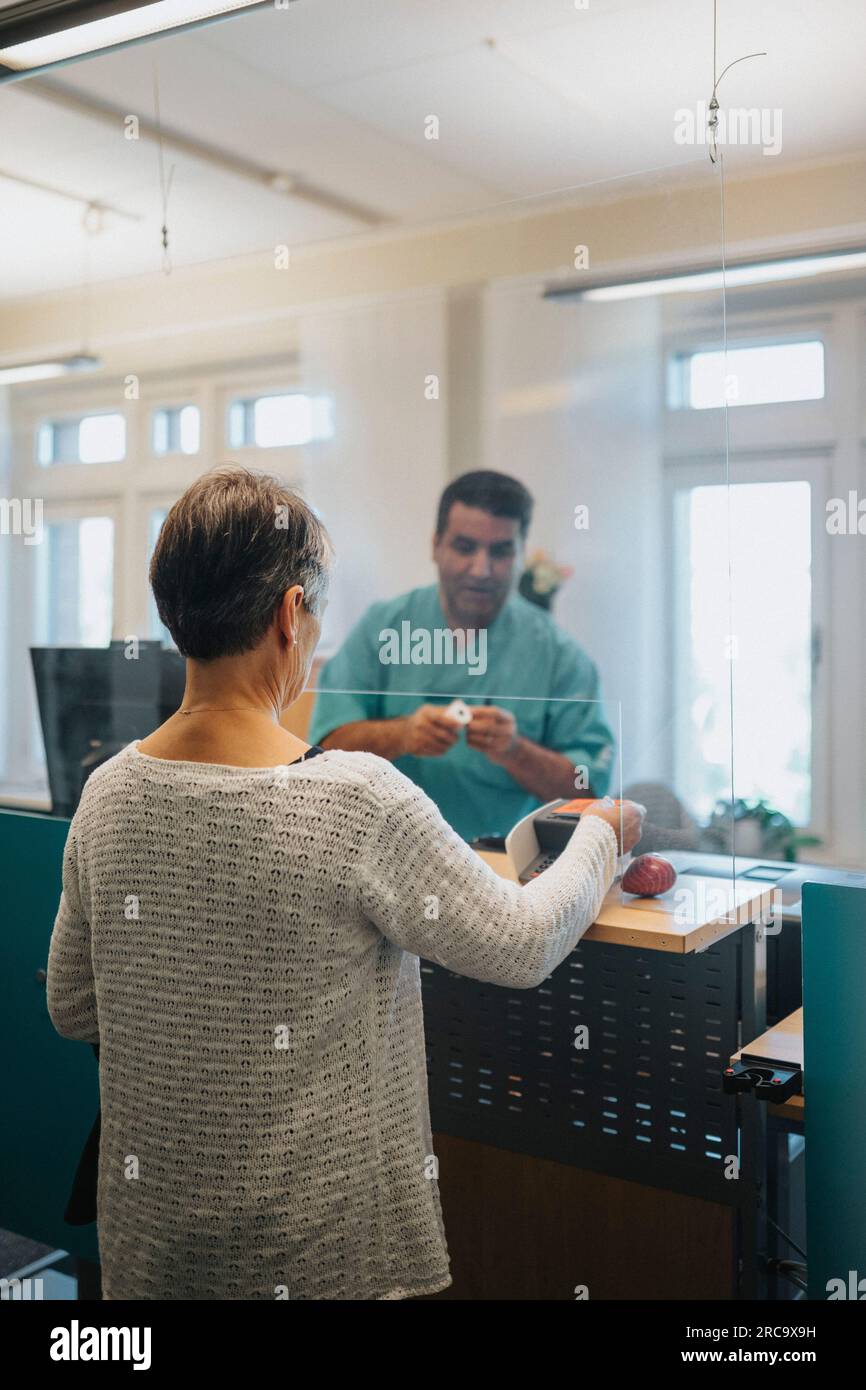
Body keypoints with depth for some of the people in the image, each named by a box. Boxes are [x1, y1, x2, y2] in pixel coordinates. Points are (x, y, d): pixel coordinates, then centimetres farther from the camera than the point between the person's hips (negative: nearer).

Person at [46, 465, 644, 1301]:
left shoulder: (105, 794, -8)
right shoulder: (356, 801, -25)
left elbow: (72, 1011, 4)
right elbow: (524, 947, -12)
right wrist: (603, 831, 5)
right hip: (323, 1245, -5)